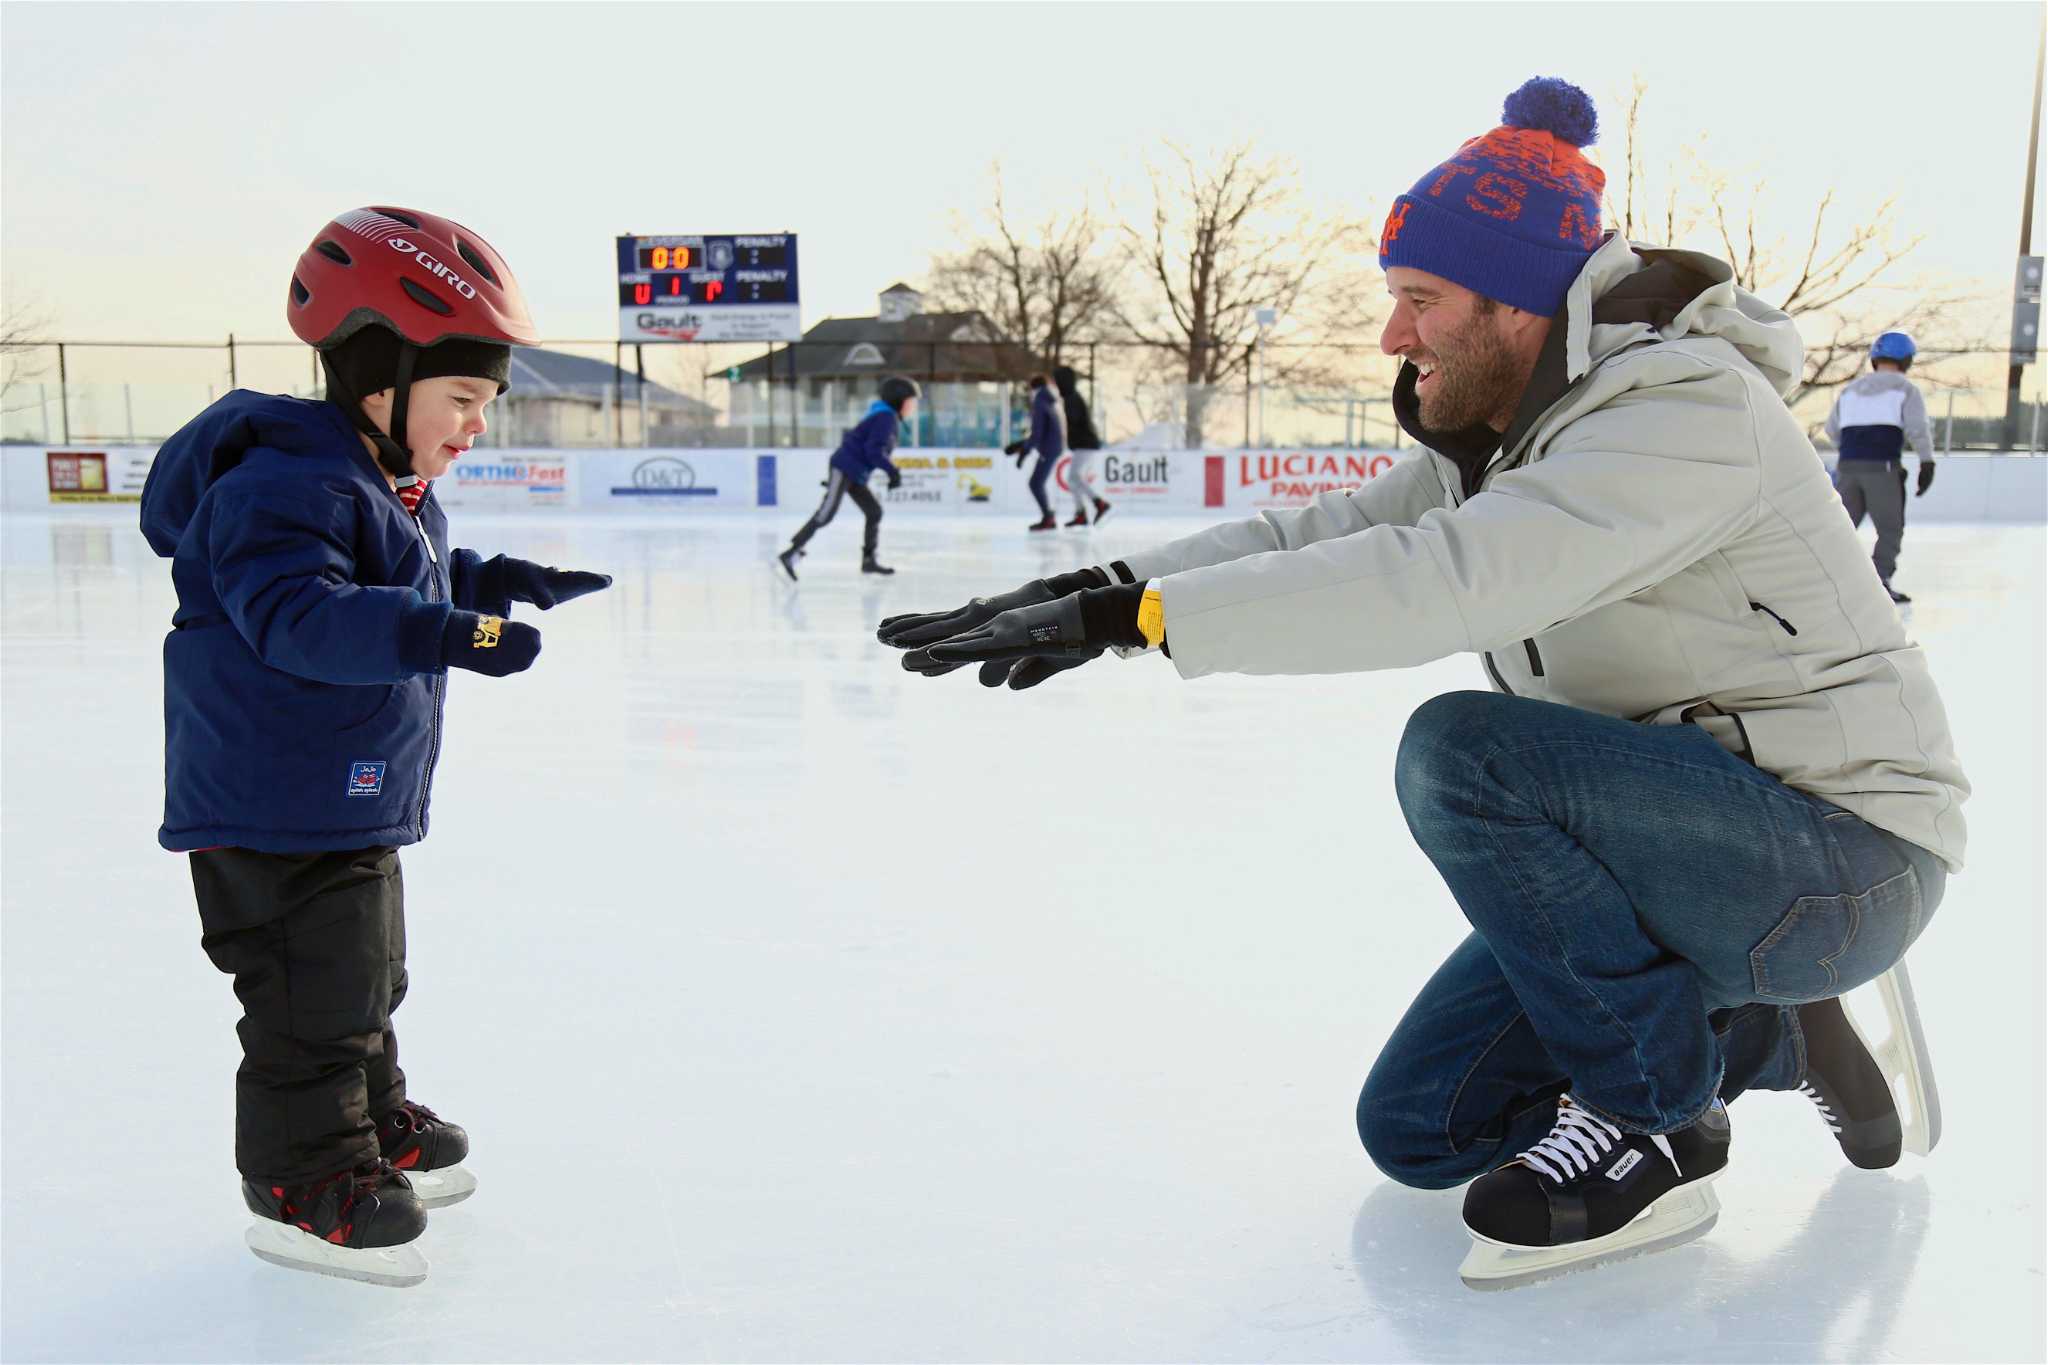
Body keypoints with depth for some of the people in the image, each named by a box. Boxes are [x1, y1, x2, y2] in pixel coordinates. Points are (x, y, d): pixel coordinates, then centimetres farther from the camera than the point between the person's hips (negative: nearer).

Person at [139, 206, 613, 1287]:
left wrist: (502, 581, 15)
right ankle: (304, 1185, 14)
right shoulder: (284, 488, -24)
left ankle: (379, 1129, 40)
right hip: (275, 809, -10)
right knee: (315, 1000, -1)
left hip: (356, 806, 10)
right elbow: (297, 613, -38)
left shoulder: (390, 490, 9)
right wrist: (442, 632, -48)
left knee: (364, 983, 23)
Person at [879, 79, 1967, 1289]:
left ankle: (1655, 1120, -12)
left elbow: (1446, 580, -37)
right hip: (1680, 852, 9)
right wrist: (1098, 591, -19)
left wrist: (1143, 613, -37)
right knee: (1418, 1127, 5)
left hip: (1840, 859, -9)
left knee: (1462, 750, -31)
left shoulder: (1688, 414, -24)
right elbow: (1317, 539, -4)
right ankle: (1765, 1031, 16)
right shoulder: (1500, 438, 6)